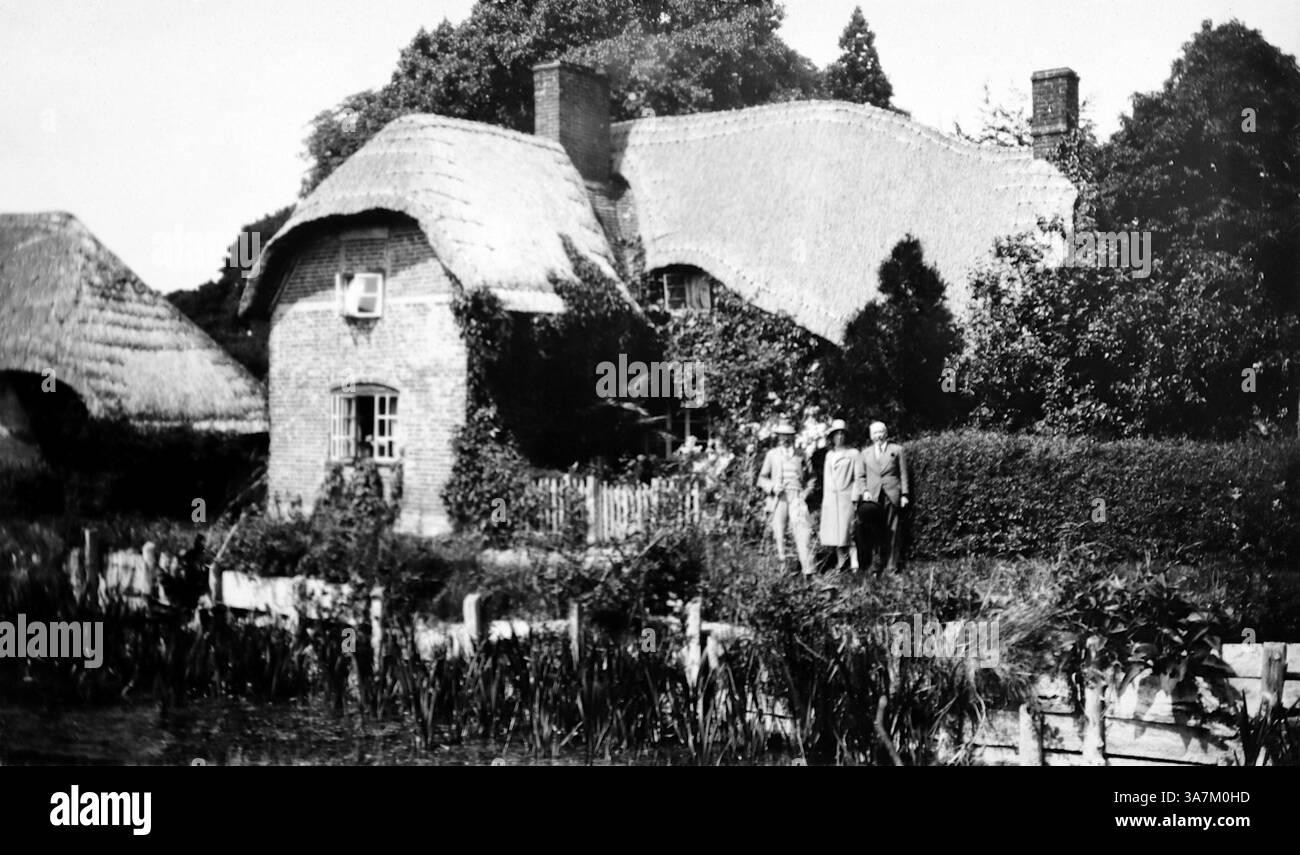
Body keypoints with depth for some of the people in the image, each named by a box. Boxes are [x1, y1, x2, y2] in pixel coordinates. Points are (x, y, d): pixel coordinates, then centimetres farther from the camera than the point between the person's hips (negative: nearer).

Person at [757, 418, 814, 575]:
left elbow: (808, 478, 23)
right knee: (779, 533, -3)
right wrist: (772, 487, -6)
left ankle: (808, 571, -22)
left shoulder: (800, 455, 16)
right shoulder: (772, 455, 15)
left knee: (803, 531, -15)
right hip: (778, 498, 1)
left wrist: (806, 491, 5)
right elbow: (762, 478, 13)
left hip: (797, 497, -1)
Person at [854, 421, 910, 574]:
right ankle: (876, 564, -2)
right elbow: (860, 476, 14)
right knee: (873, 531, -6)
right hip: (872, 497, 1)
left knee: (892, 531, -2)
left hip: (892, 496, -1)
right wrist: (864, 491, -2)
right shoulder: (865, 453, 16)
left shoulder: (897, 450, 10)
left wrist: (904, 494, 1)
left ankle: (892, 565, 2)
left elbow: (903, 474, 8)